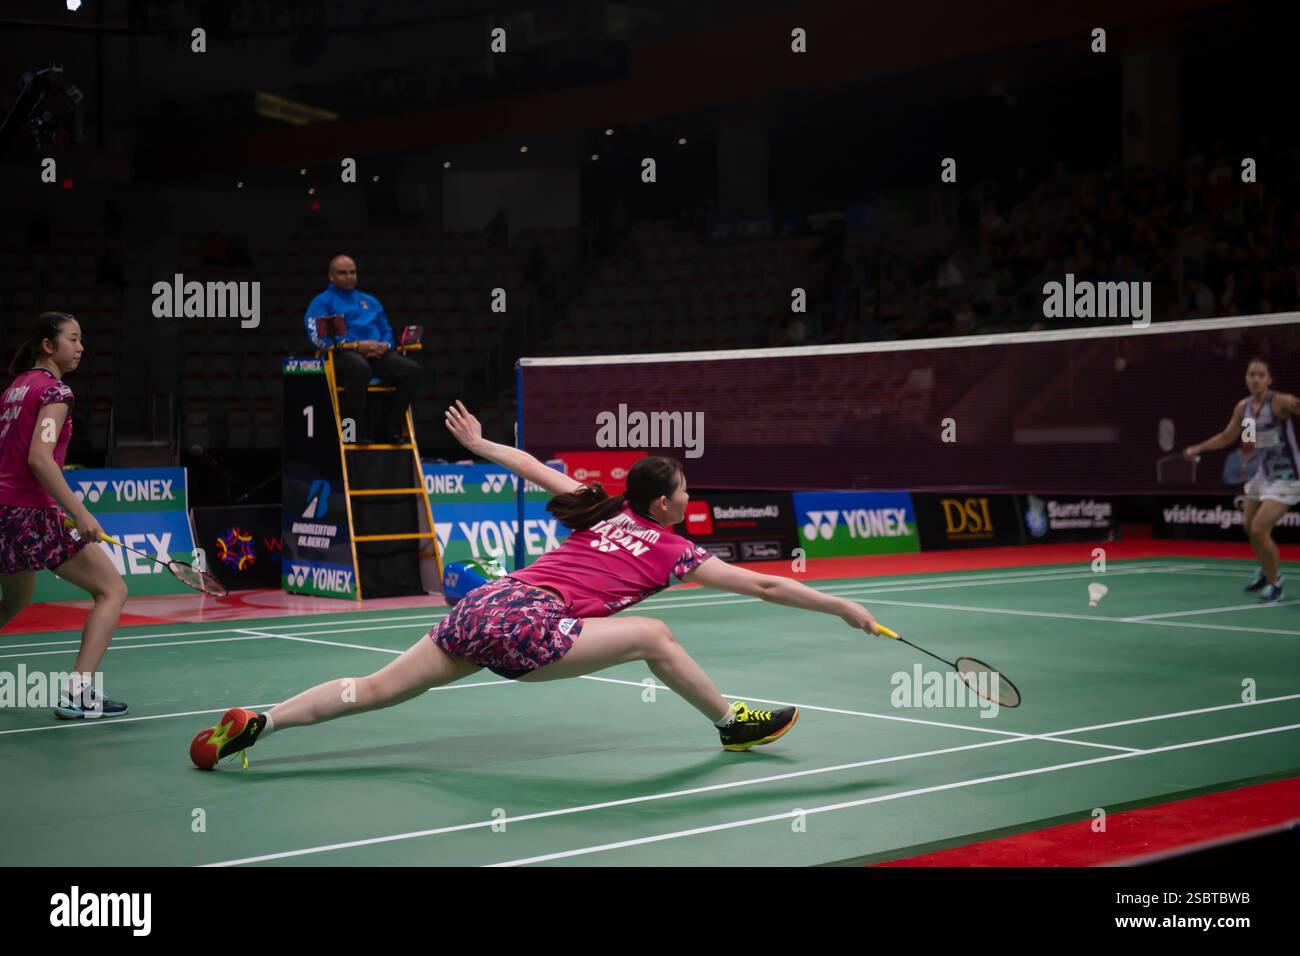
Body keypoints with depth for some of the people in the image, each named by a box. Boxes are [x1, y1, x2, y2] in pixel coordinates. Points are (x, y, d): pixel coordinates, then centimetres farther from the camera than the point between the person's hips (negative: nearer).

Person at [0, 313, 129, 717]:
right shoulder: (54, 391, -10)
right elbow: (39, 459, -22)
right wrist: (80, 513, -26)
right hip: (35, 513, -9)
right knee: (112, 590, -5)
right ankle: (77, 692, -15)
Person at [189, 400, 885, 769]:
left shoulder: (606, 512, 21)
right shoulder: (670, 549, 5)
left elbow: (536, 469, 25)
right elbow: (763, 585, 8)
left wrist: (480, 444, 38)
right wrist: (843, 608, 15)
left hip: (484, 605, 7)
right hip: (525, 624, -7)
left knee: (375, 690, 8)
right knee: (651, 636, -3)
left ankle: (257, 723, 2)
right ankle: (733, 724, 9)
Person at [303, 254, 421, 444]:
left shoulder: (370, 301, 30)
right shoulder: (322, 302, 13)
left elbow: (387, 331, 27)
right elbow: (319, 337, -3)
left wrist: (385, 345, 0)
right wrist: (357, 345, -13)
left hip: (377, 353, 5)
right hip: (342, 354, -5)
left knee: (412, 370, -24)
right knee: (360, 369, -43)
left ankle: (389, 429, -17)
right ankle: (357, 430, -28)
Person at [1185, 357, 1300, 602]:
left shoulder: (1280, 402, -19)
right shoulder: (1243, 407, 1)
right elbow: (1227, 436, 16)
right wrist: (1198, 448, 12)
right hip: (1264, 473, 7)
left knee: (1259, 529, -13)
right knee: (1248, 526, 17)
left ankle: (1274, 584, 8)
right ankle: (1267, 572, 43)